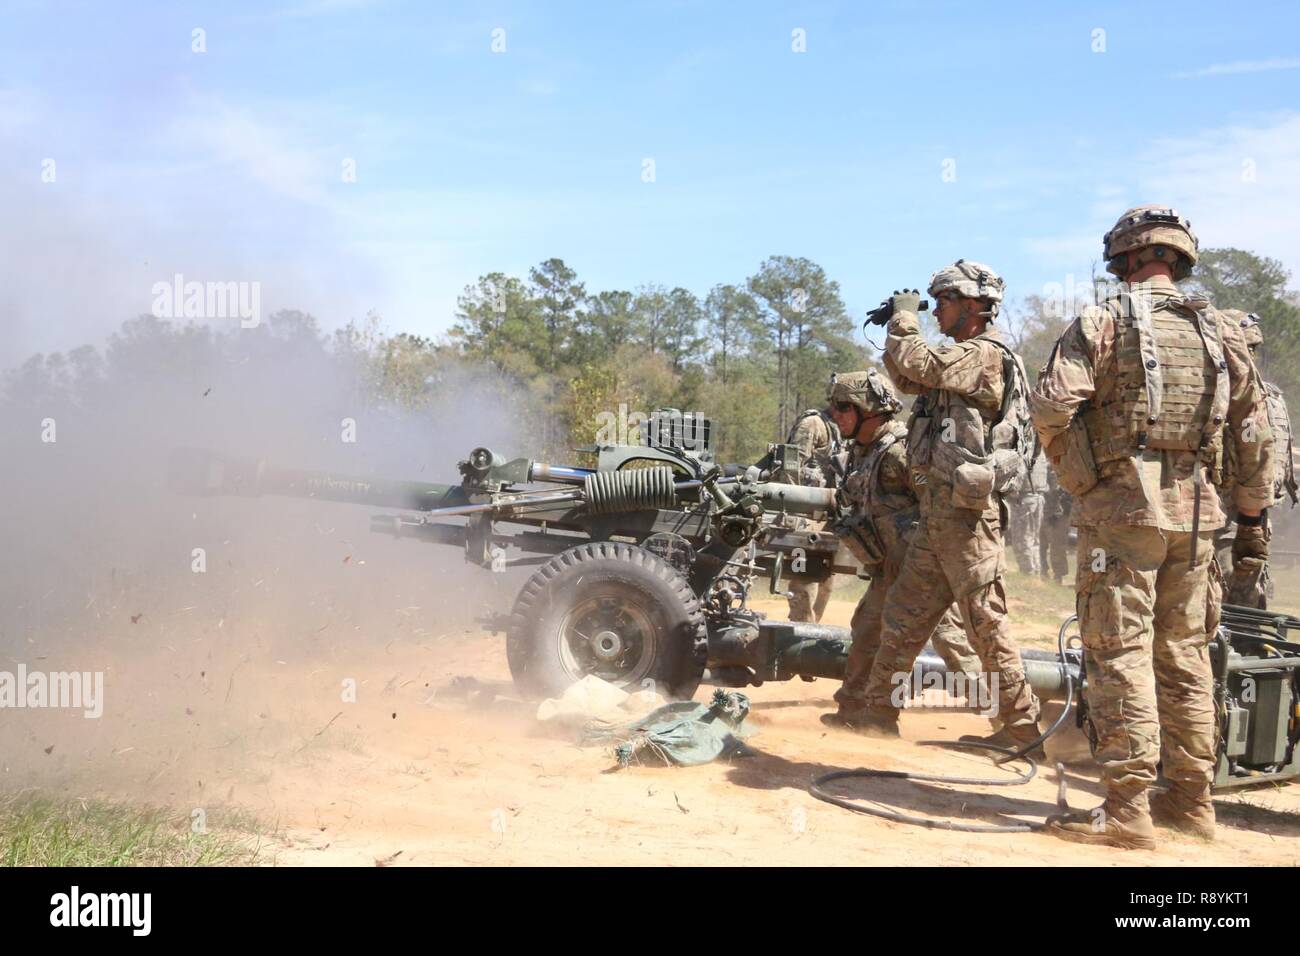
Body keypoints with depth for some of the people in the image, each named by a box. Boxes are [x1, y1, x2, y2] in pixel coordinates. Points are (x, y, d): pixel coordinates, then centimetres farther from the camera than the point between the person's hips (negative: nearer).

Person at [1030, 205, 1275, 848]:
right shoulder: (1219, 332, 11)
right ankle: (1190, 798, 20)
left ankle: (1126, 808, -6)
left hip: (1121, 507, -5)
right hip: (1196, 512, 5)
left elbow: (1052, 404, -15)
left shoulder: (1103, 323, -3)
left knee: (1121, 652, -4)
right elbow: (1254, 427, 16)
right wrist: (1253, 505, 27)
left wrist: (1075, 476, 0)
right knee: (1184, 654, 13)